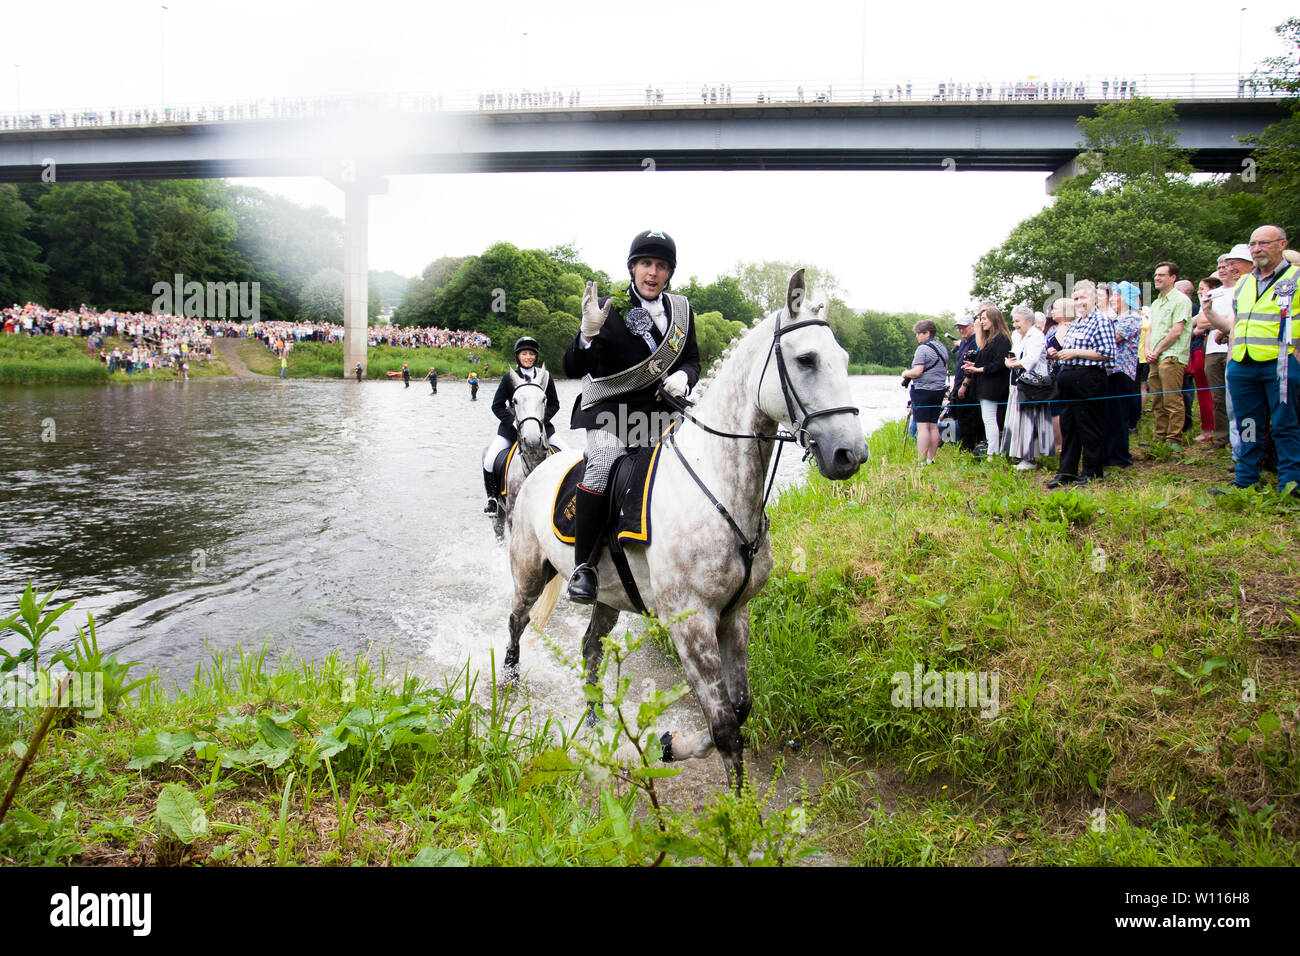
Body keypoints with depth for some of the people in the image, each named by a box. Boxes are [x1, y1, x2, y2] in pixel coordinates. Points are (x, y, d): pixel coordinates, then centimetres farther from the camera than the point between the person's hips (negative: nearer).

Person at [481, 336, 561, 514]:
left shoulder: (545, 376, 5)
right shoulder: (508, 378, 2)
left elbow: (554, 404, 7)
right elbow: (497, 406, 2)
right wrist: (514, 422, -13)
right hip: (512, 426, -1)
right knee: (489, 460, -18)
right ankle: (492, 498, 4)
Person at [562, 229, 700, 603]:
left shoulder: (681, 309, 10)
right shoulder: (608, 308, -3)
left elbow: (693, 360, 20)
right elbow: (573, 369, -6)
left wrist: (682, 377, -4)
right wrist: (588, 332, -26)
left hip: (661, 409, 5)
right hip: (610, 409, -4)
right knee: (603, 466, -31)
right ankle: (583, 565, -19)